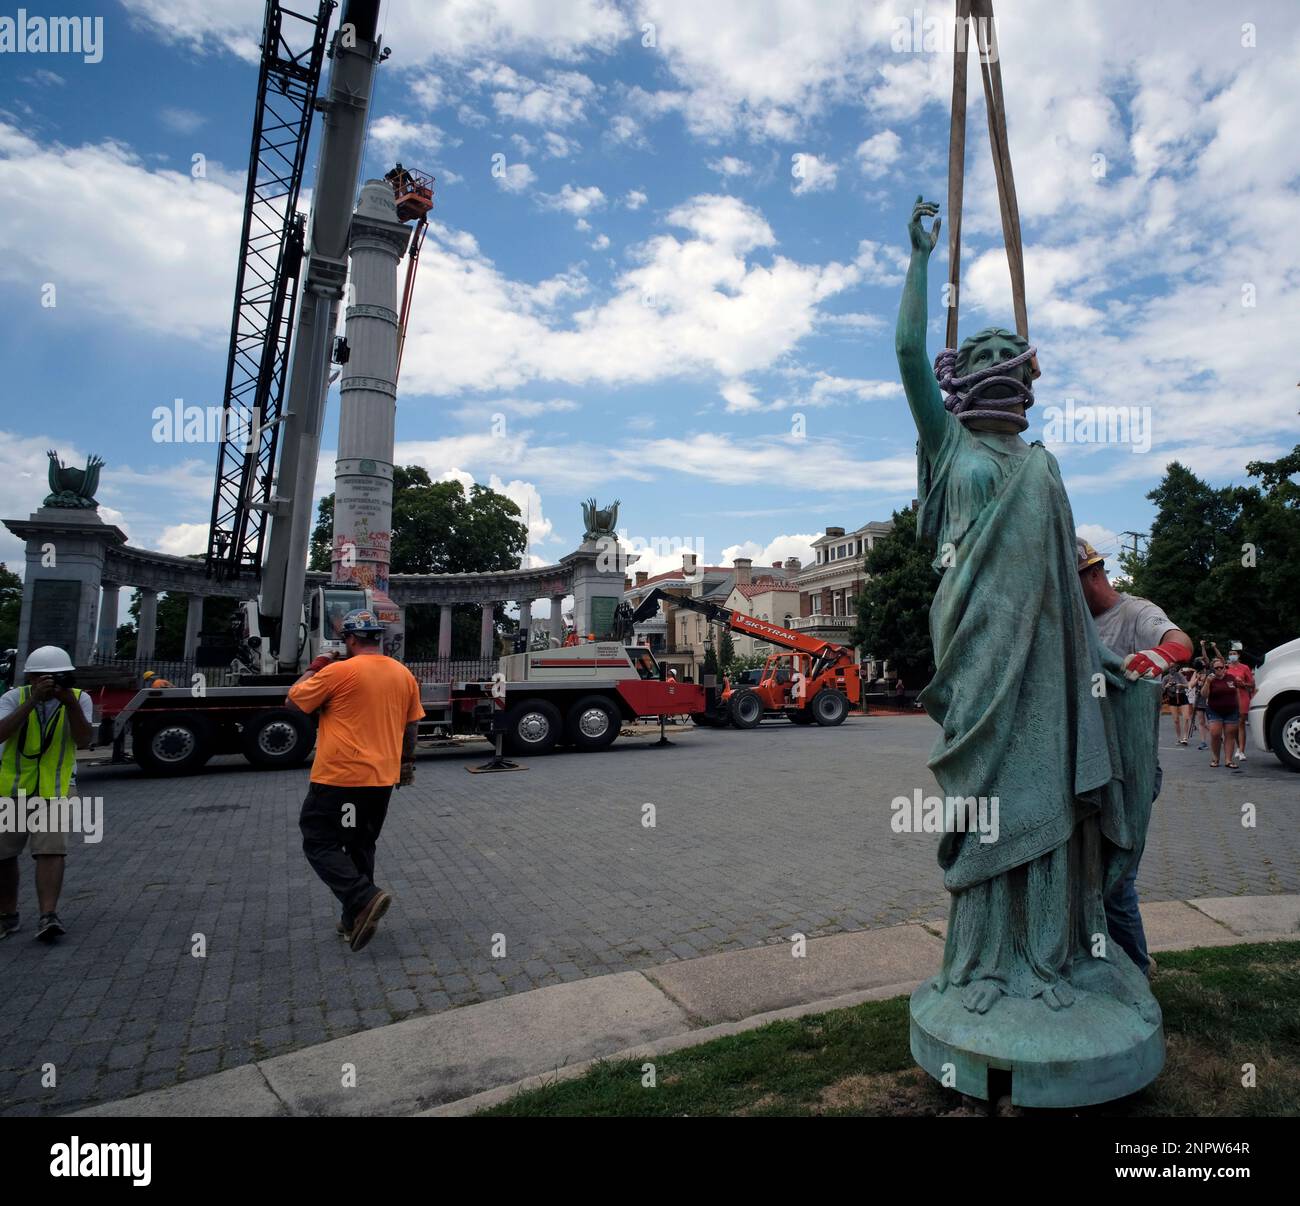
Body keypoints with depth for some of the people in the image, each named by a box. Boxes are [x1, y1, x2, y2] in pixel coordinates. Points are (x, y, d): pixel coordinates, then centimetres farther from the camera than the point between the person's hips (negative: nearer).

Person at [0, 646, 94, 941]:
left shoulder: (79, 699, -6)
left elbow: (83, 741, -17)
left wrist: (70, 703, -28)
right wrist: (33, 699, -32)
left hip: (54, 788, -1)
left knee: (52, 850, -13)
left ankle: (48, 916, -14)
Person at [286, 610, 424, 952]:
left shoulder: (338, 671, -13)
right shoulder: (404, 675, 5)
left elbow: (294, 700, -1)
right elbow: (411, 725, 14)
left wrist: (315, 667, 11)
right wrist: (407, 762, 26)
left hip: (340, 777, -6)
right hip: (382, 779, 7)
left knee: (320, 844, 6)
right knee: (361, 846, 18)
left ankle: (364, 899, -10)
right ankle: (355, 920, 23)